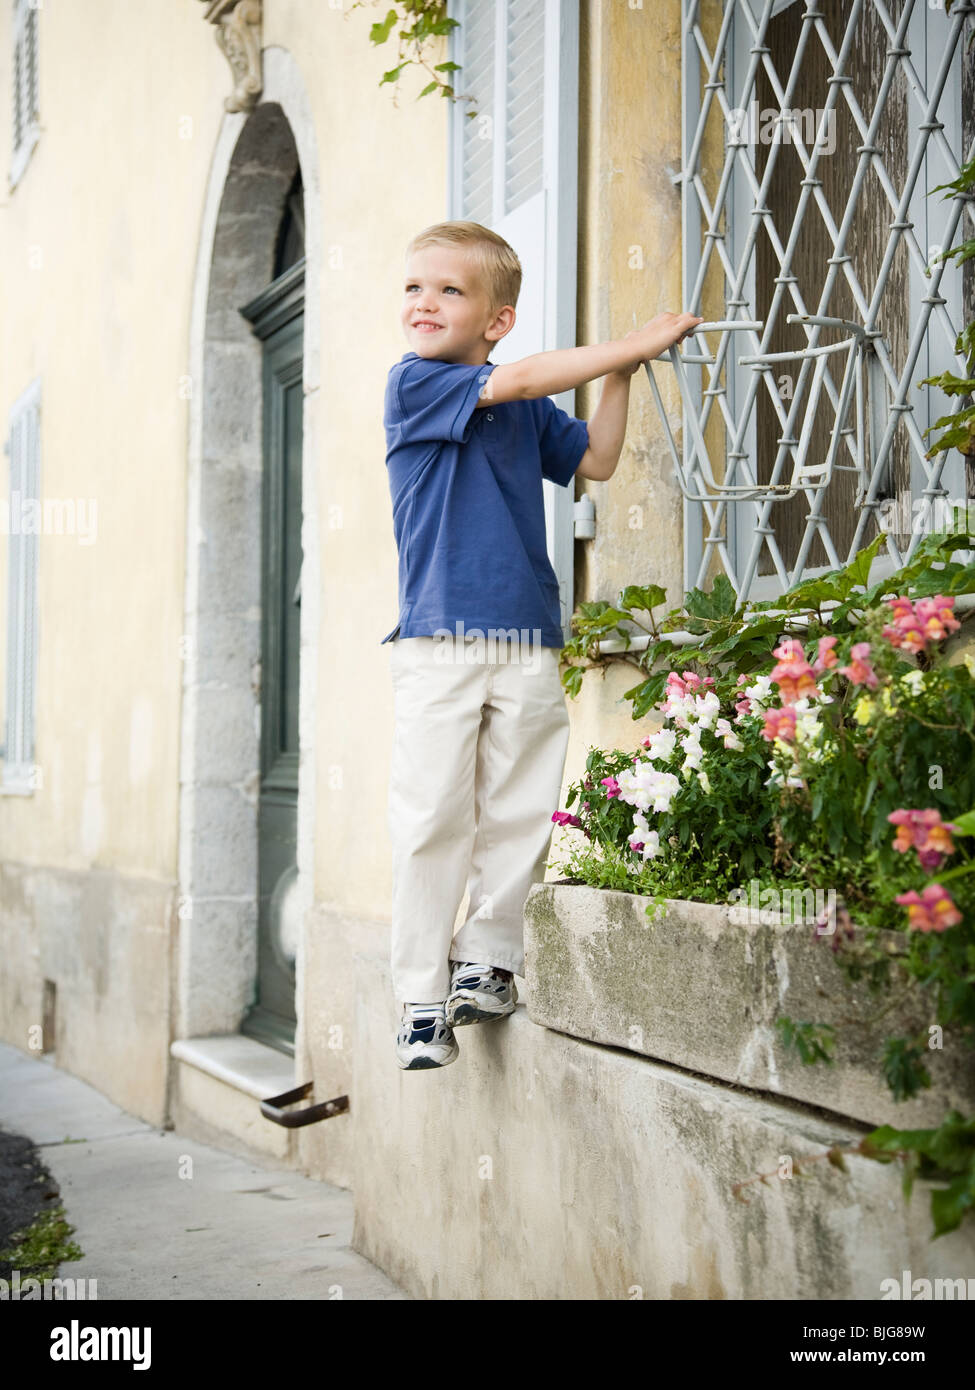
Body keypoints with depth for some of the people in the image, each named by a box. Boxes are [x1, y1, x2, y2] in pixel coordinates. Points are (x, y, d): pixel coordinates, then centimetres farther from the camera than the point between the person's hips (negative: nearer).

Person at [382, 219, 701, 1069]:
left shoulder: (529, 411, 15)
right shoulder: (413, 382, -1)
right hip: (438, 641, -4)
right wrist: (632, 343, -6)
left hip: (529, 643, 5)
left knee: (519, 815, 3)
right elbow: (514, 381, -11)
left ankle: (484, 962, 17)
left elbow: (595, 461, 19)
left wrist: (623, 373, 9)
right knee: (432, 818, -5)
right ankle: (423, 999, 2)